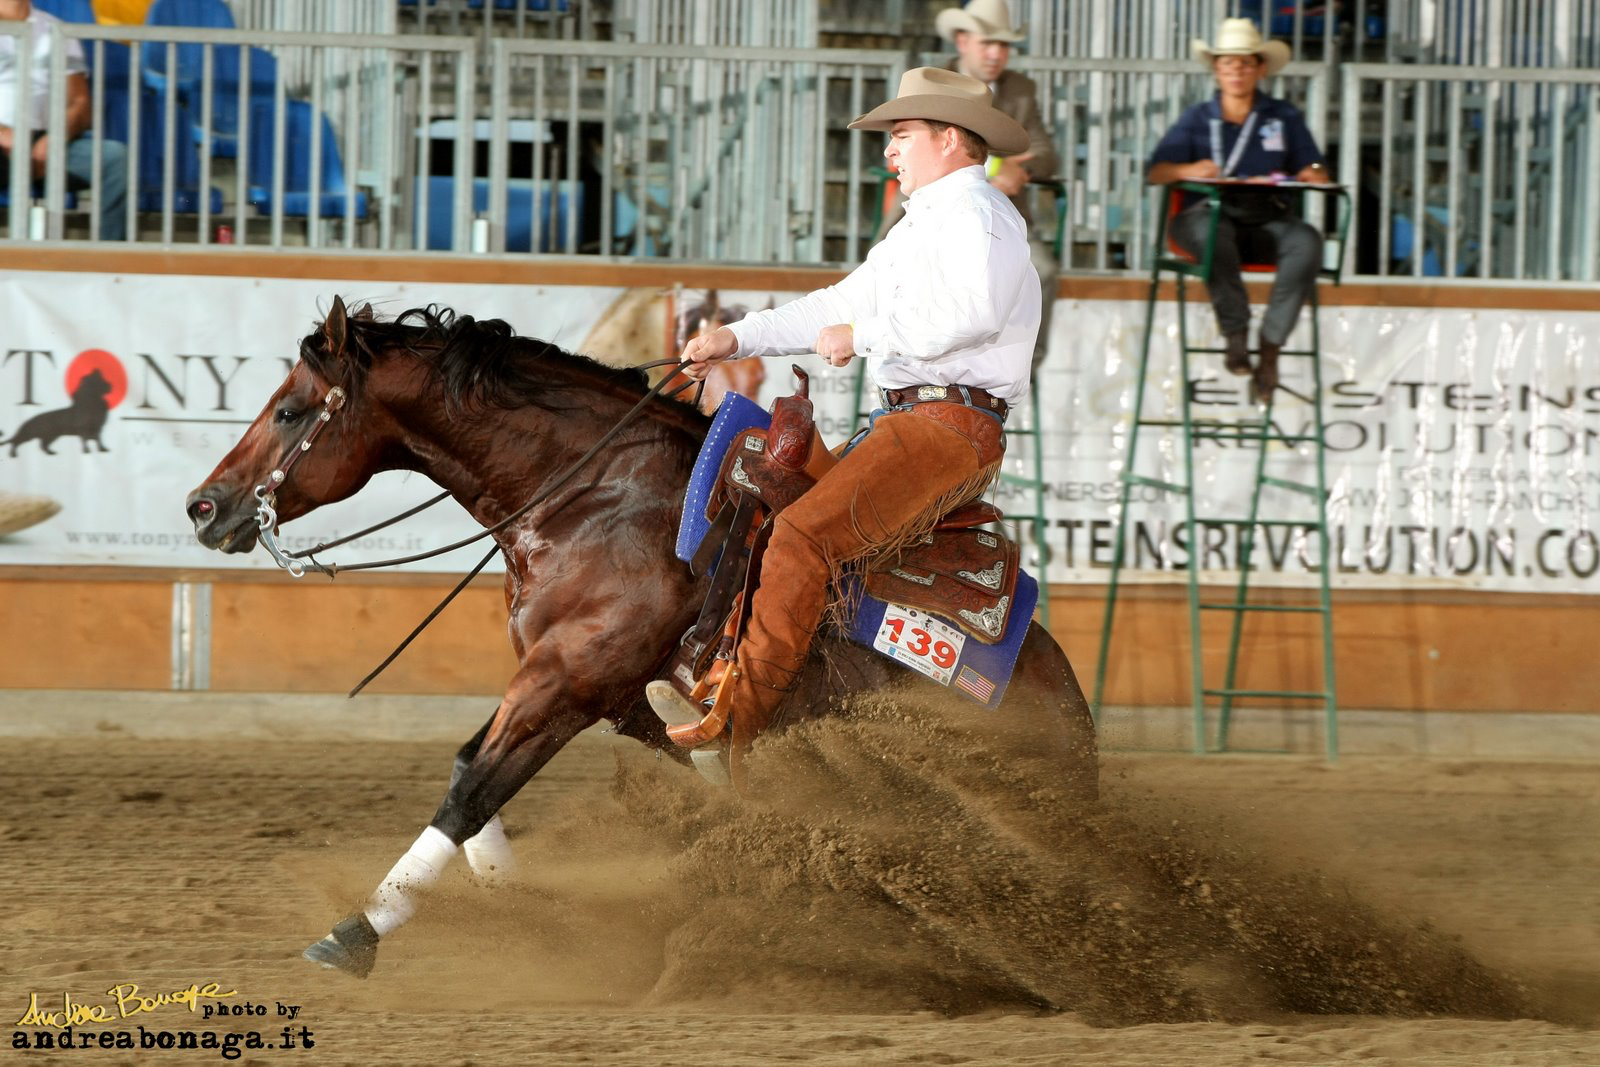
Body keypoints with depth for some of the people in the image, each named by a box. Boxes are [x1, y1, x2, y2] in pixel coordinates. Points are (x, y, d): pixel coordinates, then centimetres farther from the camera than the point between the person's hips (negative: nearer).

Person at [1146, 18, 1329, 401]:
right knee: (1212, 231, -39)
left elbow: (1317, 174, 14)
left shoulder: (1284, 117, 19)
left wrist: (1312, 175, -12)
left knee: (1306, 240, -33)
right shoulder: (1197, 119, 18)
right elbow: (1156, 173, 6)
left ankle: (1270, 345, -33)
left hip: (1267, 222, 1)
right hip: (1206, 215, -1)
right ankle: (1235, 332, -36)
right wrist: (1190, 170, -16)